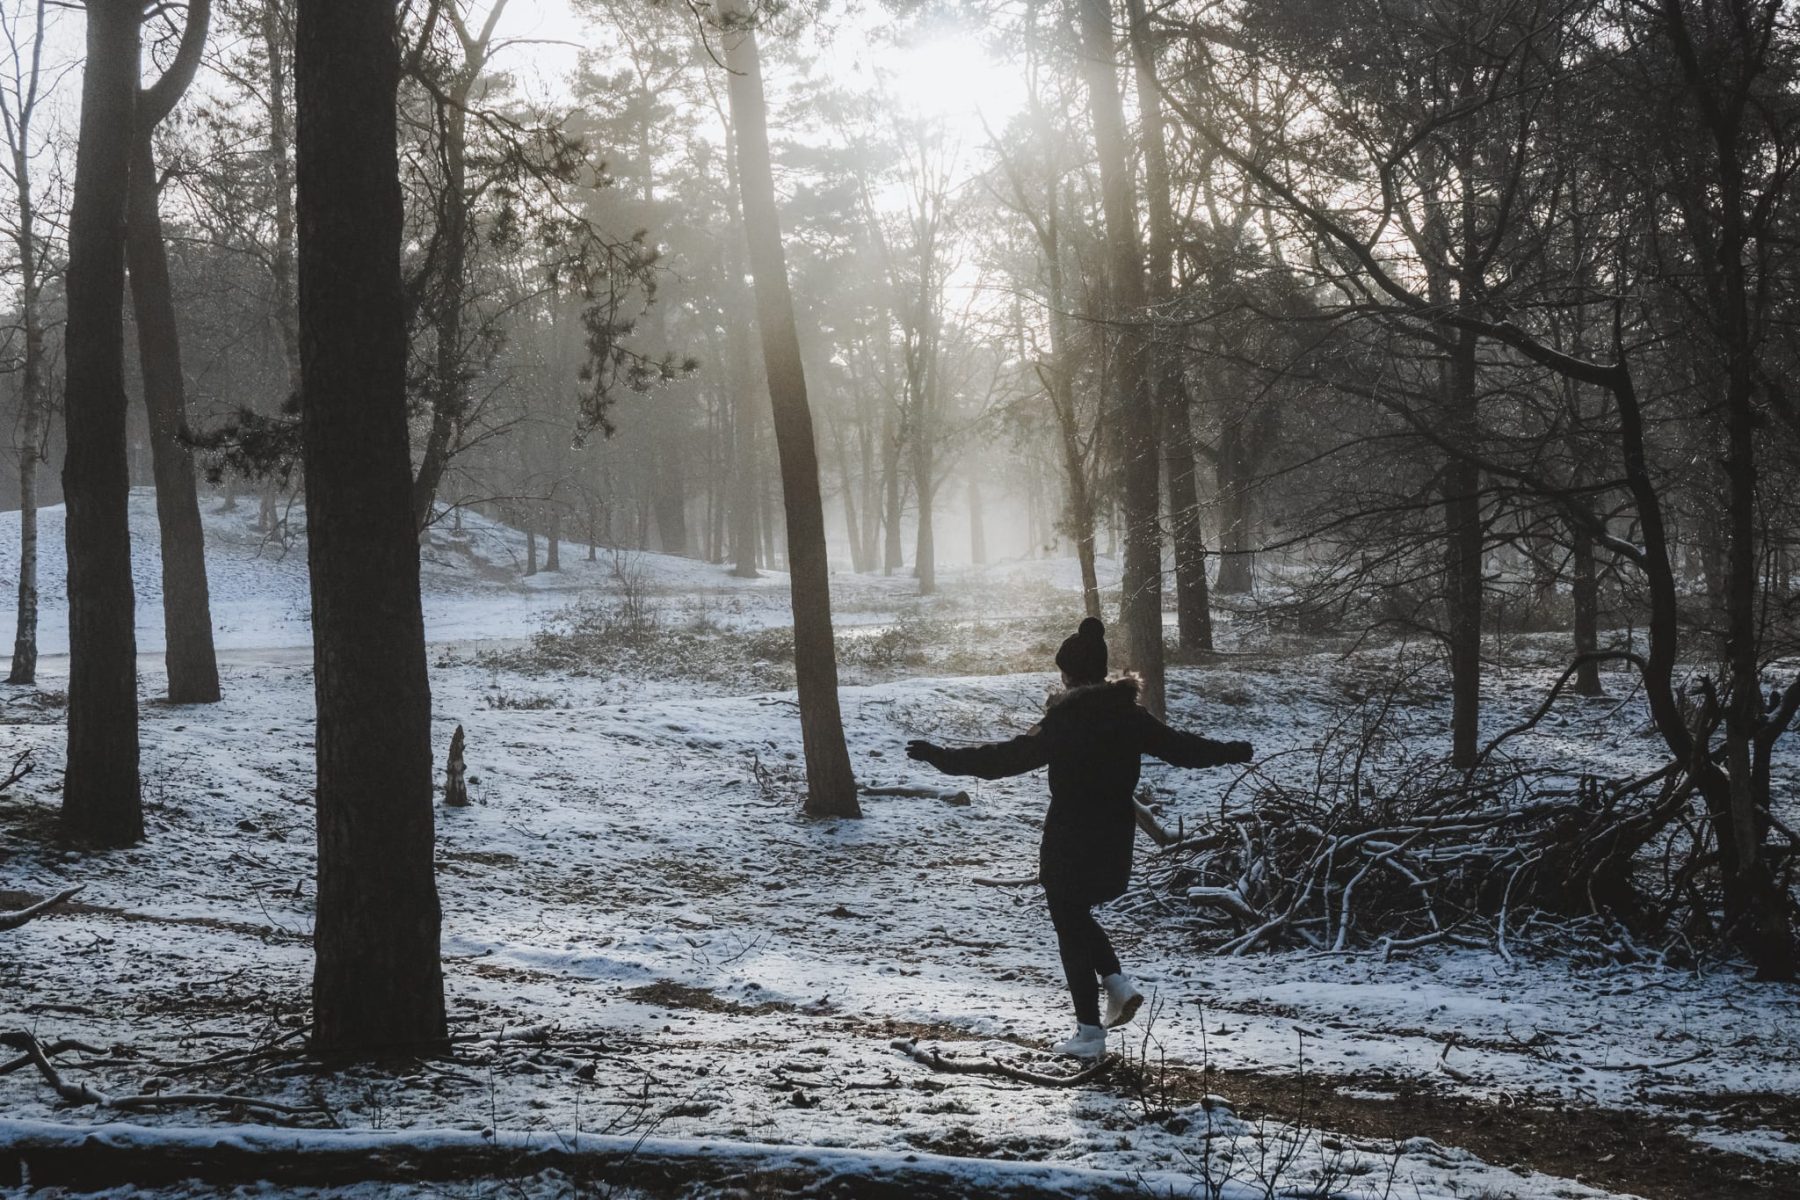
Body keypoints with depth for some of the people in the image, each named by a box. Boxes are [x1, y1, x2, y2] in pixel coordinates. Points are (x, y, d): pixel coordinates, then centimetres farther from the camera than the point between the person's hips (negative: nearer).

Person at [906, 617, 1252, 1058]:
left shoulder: (1064, 723, -17)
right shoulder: (1129, 716, 1)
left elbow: (1007, 757, -25)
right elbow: (1182, 747, 13)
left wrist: (942, 757, -23)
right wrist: (1232, 752, 31)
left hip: (1068, 844, -6)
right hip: (1116, 842, 6)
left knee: (1071, 929, 5)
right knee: (1077, 914, 27)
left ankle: (1089, 1032, 8)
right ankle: (1117, 981, 10)